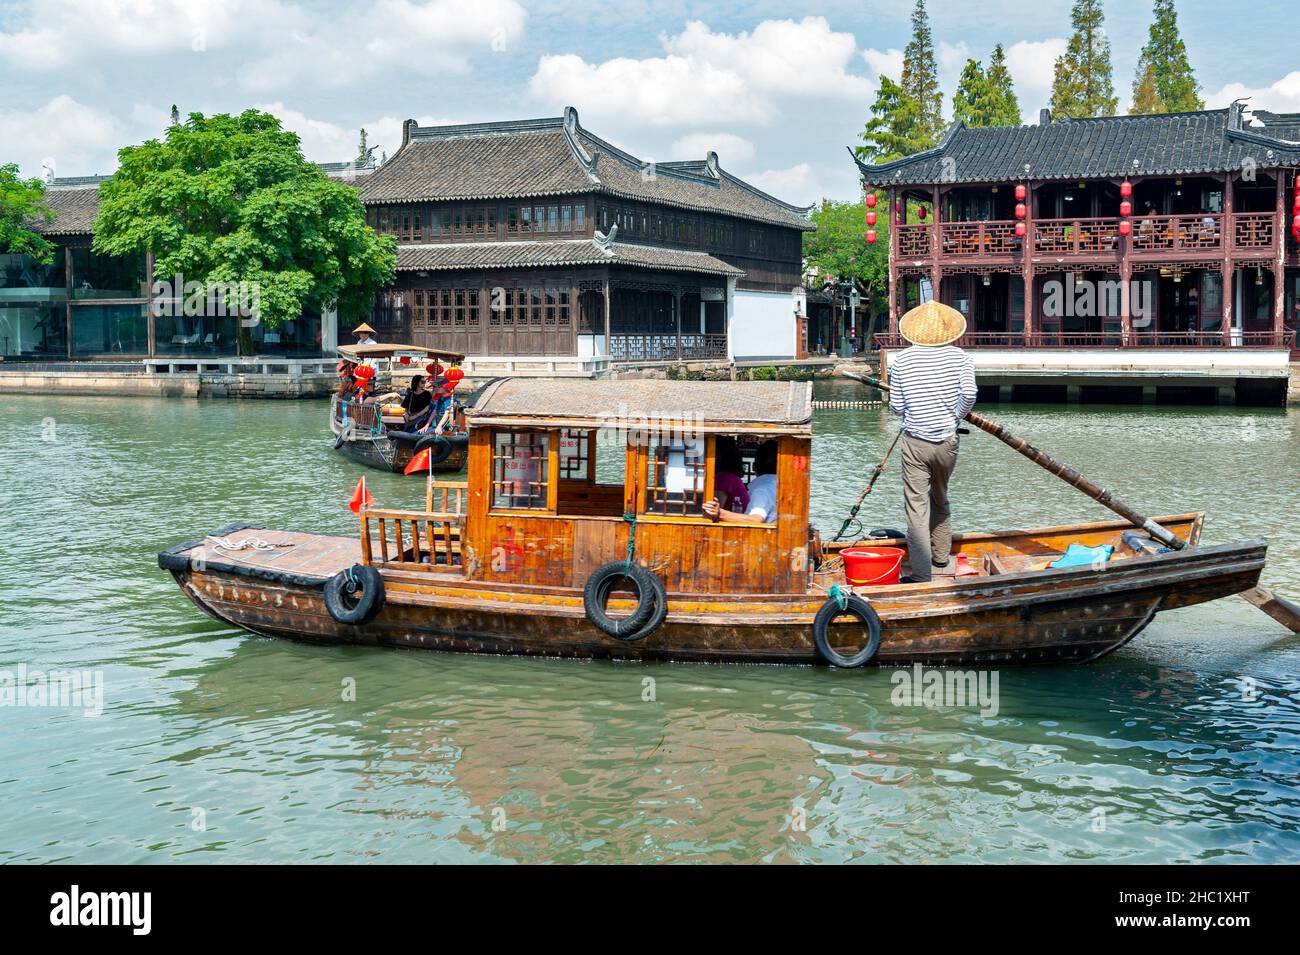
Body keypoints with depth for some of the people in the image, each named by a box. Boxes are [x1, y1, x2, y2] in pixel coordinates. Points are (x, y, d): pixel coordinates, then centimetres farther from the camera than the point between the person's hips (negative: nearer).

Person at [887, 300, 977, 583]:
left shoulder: (901, 360, -1)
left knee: (917, 507, -2)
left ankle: (921, 575, -6)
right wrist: (954, 415, 6)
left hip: (915, 441, -2)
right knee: (940, 501, 22)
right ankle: (941, 561, 34)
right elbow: (969, 395, -11)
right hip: (946, 442, 2)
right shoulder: (959, 357, 0)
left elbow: (896, 406, 0)